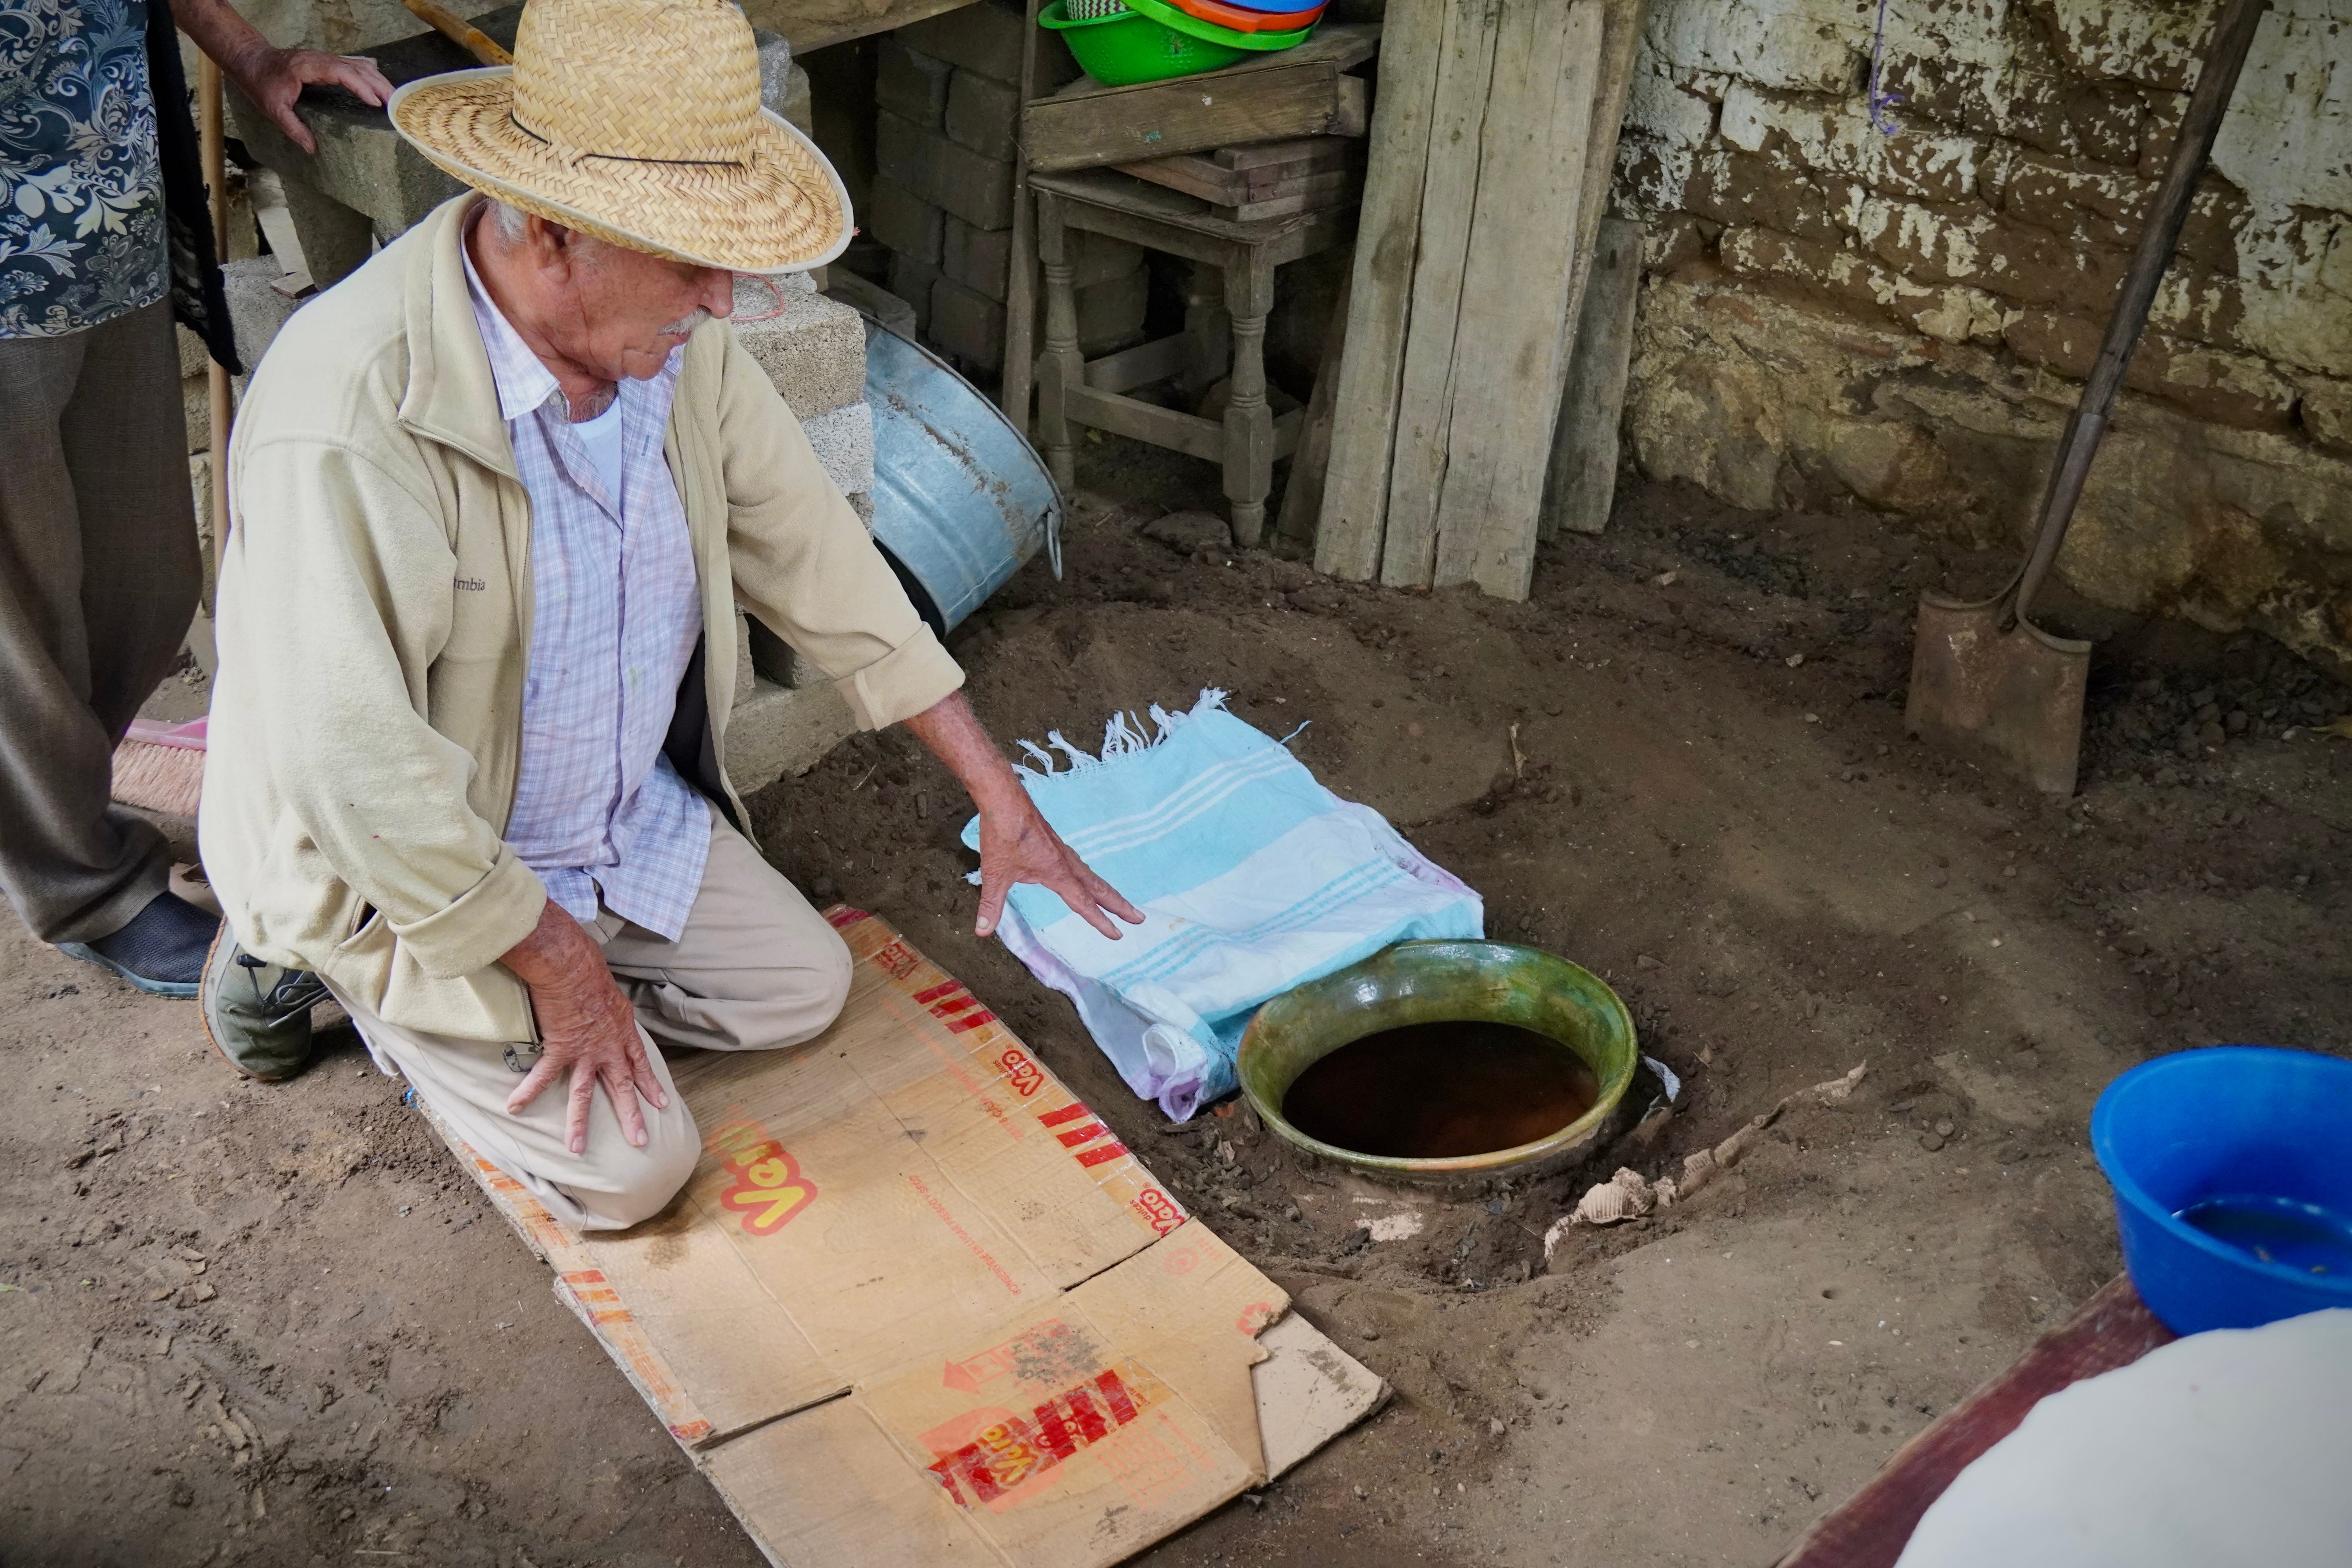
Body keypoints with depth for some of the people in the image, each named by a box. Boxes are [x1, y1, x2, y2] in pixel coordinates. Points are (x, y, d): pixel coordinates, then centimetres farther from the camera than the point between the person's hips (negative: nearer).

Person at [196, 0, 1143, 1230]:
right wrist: (558, 960, -19)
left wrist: (1001, 799, 1)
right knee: (630, 1168, -8)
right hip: (402, 868, -7)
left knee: (804, 990, 11)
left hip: (629, 811, 7)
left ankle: (456, 1010, 18)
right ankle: (340, 978, 12)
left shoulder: (671, 337, -12)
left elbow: (811, 554, -2)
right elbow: (356, 772, -33)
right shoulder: (349, 415, -36)